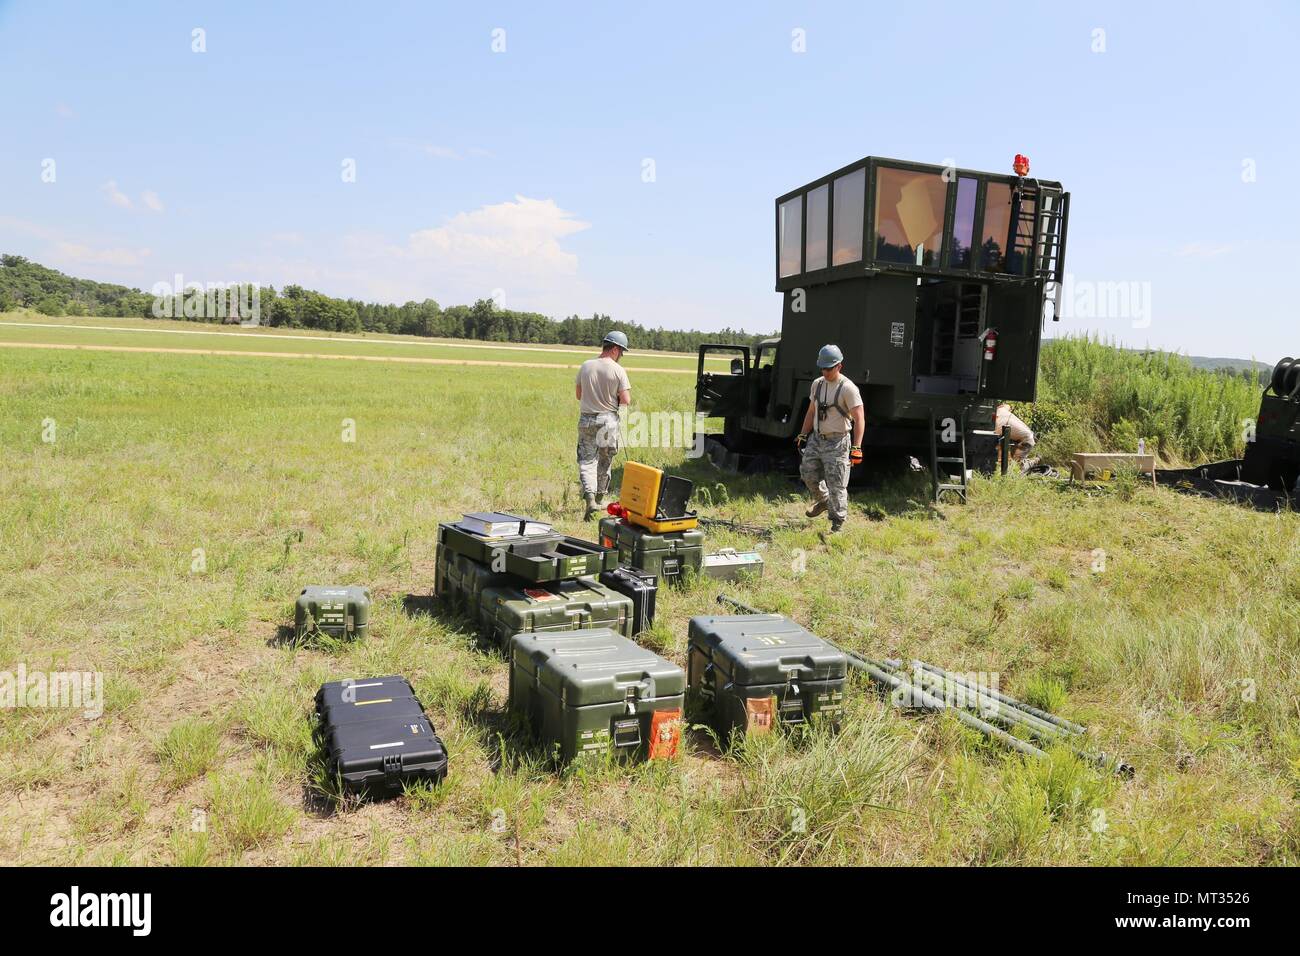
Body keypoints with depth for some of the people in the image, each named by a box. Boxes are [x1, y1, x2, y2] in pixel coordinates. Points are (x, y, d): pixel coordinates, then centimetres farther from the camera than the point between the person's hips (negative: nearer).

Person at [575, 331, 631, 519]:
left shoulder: (586, 366, 1)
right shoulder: (618, 370, -10)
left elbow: (578, 394, 10)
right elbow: (626, 400, -12)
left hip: (586, 420, 1)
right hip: (608, 420, -1)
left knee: (586, 460, 1)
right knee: (605, 461, 15)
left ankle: (589, 496, -19)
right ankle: (600, 497, 27)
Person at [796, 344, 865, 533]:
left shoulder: (848, 388, -15)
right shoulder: (817, 384, 8)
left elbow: (859, 419, -18)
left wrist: (856, 448, -24)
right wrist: (802, 435, 18)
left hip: (837, 442, -7)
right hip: (816, 438, 7)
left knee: (837, 485, -5)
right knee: (808, 474, 12)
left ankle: (838, 524, 4)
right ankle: (823, 500, 39)